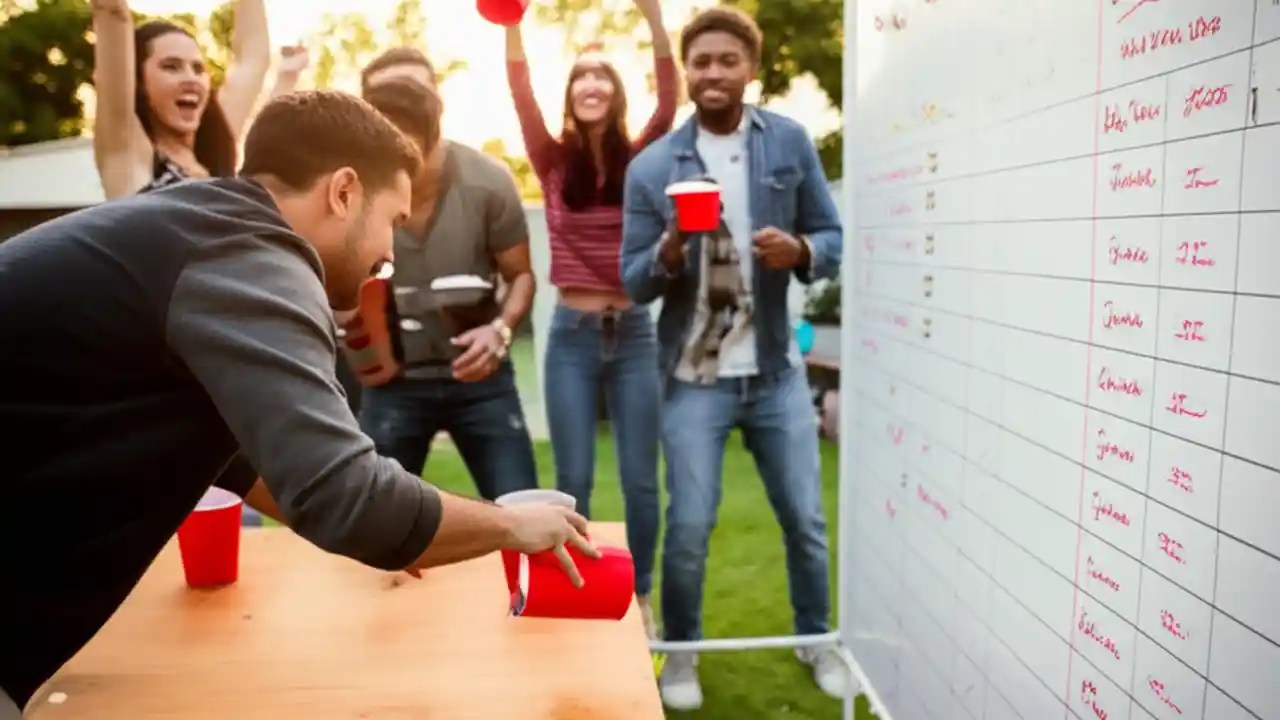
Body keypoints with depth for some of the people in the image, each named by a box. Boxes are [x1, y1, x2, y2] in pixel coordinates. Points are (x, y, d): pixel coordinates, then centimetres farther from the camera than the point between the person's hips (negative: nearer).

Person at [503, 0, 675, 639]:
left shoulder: (639, 160, 4)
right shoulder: (554, 162, 4)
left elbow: (669, 100, -10)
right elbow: (521, 95, -7)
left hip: (633, 333, 0)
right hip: (571, 335, 0)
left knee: (640, 481, 6)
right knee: (573, 481, 6)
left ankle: (641, 599, 24)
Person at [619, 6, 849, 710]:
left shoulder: (791, 142, 0)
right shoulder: (651, 166, -4)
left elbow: (835, 240, 2)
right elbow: (634, 282, -3)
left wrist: (799, 250, -19)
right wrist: (670, 252, -24)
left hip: (777, 371, 2)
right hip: (694, 378, -1)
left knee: (806, 518, 11)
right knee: (689, 527, 3)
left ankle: (817, 640, 35)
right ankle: (681, 651, 27)